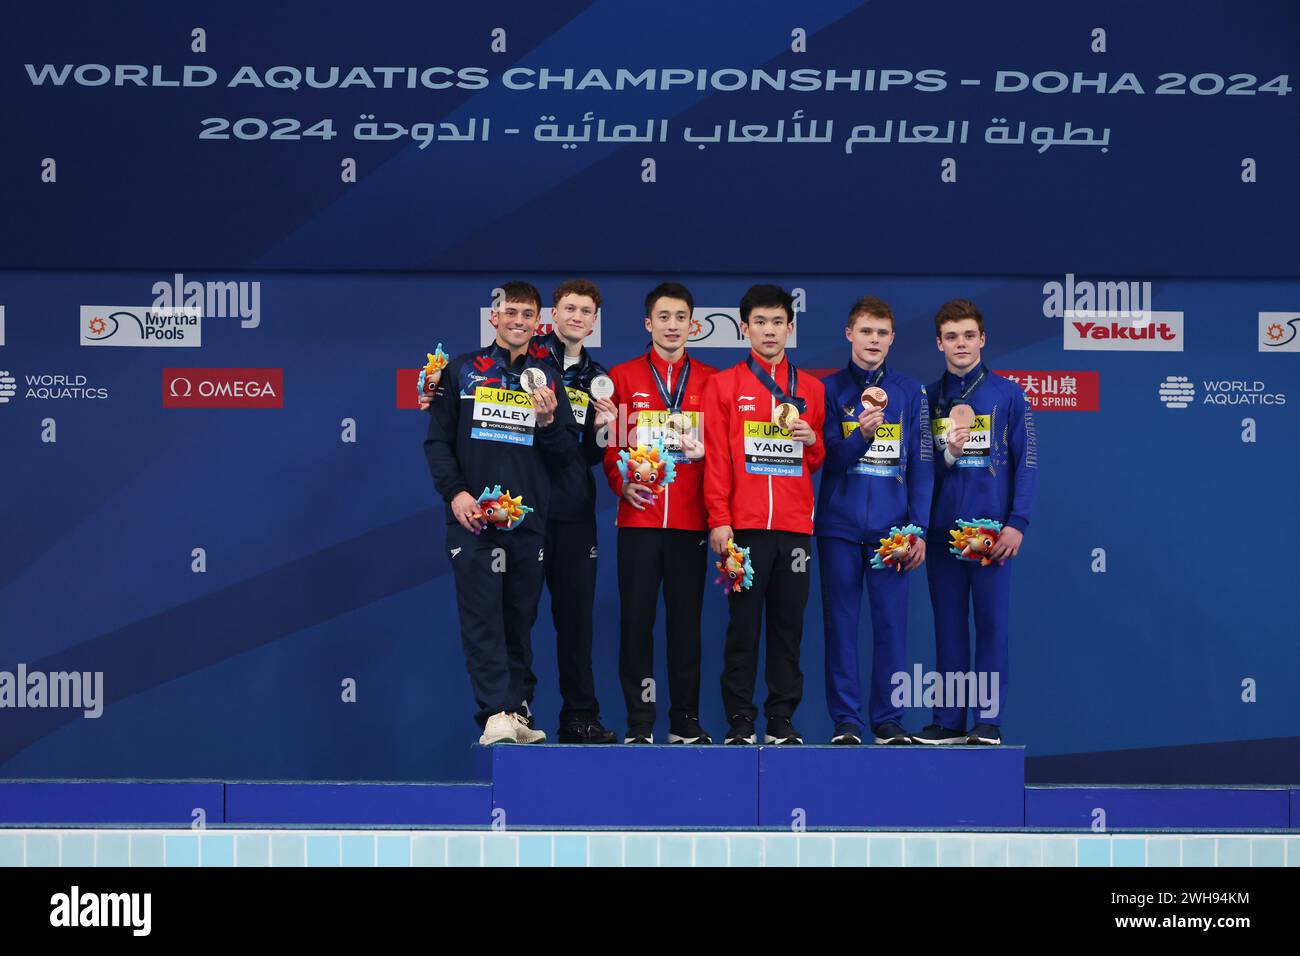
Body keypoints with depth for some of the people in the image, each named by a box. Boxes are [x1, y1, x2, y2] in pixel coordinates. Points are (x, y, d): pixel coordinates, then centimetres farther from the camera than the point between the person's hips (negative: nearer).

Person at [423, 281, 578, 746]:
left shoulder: (547, 379, 12)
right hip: (473, 516, -2)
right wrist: (454, 492, -7)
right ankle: (495, 715, -11)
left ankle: (512, 711, 14)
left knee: (520, 619, 6)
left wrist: (548, 420, -9)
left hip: (529, 519, 2)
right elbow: (438, 440, 5)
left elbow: (567, 452, 10)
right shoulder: (462, 371, 8)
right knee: (482, 616, -9)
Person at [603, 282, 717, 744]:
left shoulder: (710, 380, 9)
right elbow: (609, 444, 6)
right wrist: (622, 483, -9)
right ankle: (639, 722, 7)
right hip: (639, 517, 0)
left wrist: (706, 450, -11)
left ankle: (686, 720, 13)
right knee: (636, 618, 0)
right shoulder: (623, 376, 8)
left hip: (690, 520, 1)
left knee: (686, 620, 5)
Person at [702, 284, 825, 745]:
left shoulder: (811, 389, 14)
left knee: (789, 624, 4)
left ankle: (782, 720, 11)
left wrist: (813, 442, -5)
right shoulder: (723, 385, 7)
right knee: (743, 624, -1)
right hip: (744, 525, -2)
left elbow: (821, 463, 18)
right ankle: (740, 721, 5)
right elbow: (716, 456, 1)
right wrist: (719, 520, -7)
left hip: (796, 527, 2)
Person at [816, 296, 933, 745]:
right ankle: (845, 721, 9)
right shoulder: (829, 389, 5)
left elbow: (921, 465, 6)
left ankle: (888, 720, 10)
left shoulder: (911, 393, 8)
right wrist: (862, 433, -22)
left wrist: (918, 528, -2)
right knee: (841, 623, 2)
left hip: (892, 527, 1)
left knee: (891, 623, 1)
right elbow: (830, 459, -2)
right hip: (840, 526, 0)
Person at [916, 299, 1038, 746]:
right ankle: (948, 721, 12)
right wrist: (947, 452, -13)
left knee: (991, 623, -1)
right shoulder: (927, 398, 11)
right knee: (948, 626, 7)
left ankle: (989, 722, 5)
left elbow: (1026, 462, -1)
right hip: (942, 529, 3)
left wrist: (1017, 523, -10)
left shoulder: (1007, 394, 3)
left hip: (993, 529, -3)